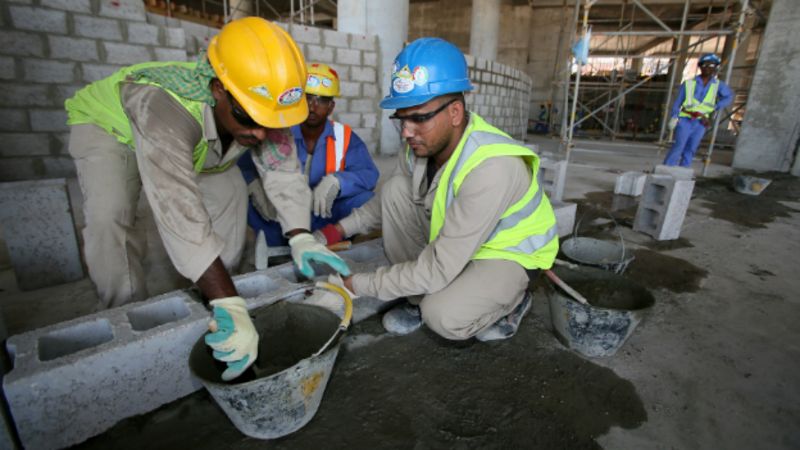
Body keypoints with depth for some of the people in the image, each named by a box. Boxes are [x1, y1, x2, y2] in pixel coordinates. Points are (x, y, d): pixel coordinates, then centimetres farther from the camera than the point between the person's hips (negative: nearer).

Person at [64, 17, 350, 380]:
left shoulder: (258, 108, -30)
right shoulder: (166, 106, -48)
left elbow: (283, 169, -23)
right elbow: (180, 216, -55)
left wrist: (301, 237, -36)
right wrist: (231, 306, -59)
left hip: (187, 138, 6)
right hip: (108, 125, -5)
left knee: (231, 193, -7)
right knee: (110, 216, -29)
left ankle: (208, 302, 10)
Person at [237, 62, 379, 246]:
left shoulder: (345, 137, -5)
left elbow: (369, 175, -19)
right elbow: (240, 165, -11)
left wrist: (336, 181, -39)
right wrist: (254, 186, -34)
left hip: (324, 215, 0)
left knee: (363, 198, -25)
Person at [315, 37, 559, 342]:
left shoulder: (492, 168, -36)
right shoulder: (425, 139, -14)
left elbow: (438, 269, -34)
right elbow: (389, 202, 4)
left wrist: (356, 286, -28)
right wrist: (343, 228, -10)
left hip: (509, 253, -6)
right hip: (451, 234, 7)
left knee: (444, 317, -32)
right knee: (396, 189, -14)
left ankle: (512, 299, 4)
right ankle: (418, 298, 1)